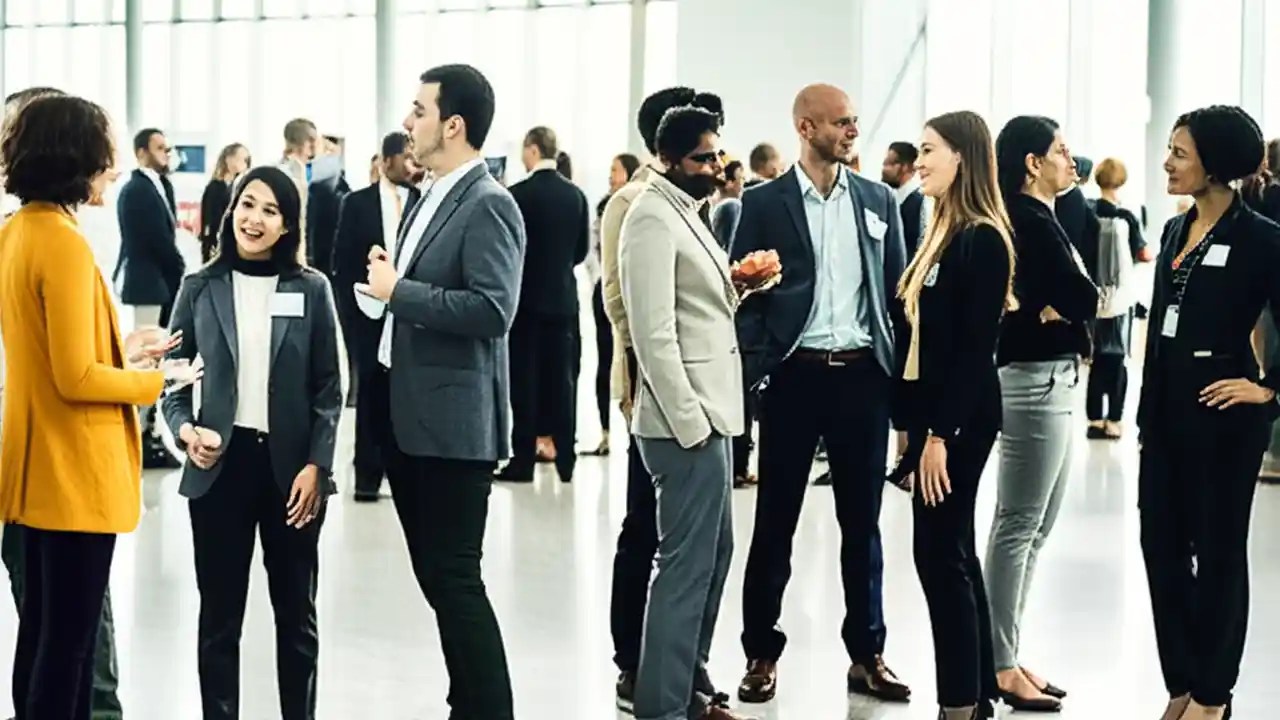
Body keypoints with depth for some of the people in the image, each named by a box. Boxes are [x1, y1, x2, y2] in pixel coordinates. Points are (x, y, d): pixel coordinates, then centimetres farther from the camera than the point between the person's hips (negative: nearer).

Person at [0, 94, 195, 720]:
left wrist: (118, 353, 15)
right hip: (74, 473, -9)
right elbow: (77, 380, -21)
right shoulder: (64, 243, -19)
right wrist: (158, 379, -8)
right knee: (69, 640, -1)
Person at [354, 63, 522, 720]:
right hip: (409, 417, 9)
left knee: (456, 581, -5)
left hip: (453, 423, -9)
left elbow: (493, 309, -24)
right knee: (437, 579, 14)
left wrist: (399, 290, -18)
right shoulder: (432, 198, 14)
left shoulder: (488, 206, -14)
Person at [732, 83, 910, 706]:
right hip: (795, 376, -3)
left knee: (862, 522, 9)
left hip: (863, 375, 3)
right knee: (775, 520, 5)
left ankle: (867, 654, 18)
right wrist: (753, 371, -13)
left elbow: (898, 291, 10)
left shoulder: (878, 201, 9)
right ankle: (762, 653, 15)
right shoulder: (765, 203, 0)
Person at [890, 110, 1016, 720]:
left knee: (939, 554, -5)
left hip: (958, 419, -9)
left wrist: (942, 434, -20)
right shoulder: (942, 233, 13)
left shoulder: (982, 240, -14)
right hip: (931, 412, 9)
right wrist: (911, 424, 13)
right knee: (954, 553, 12)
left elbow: (976, 348, -18)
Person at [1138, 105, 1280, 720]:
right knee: (1161, 543, 10)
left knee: (1217, 549, 5)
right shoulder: (1175, 231, 10)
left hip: (1222, 410, -7)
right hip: (1166, 406, 7)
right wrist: (1147, 410, 14)